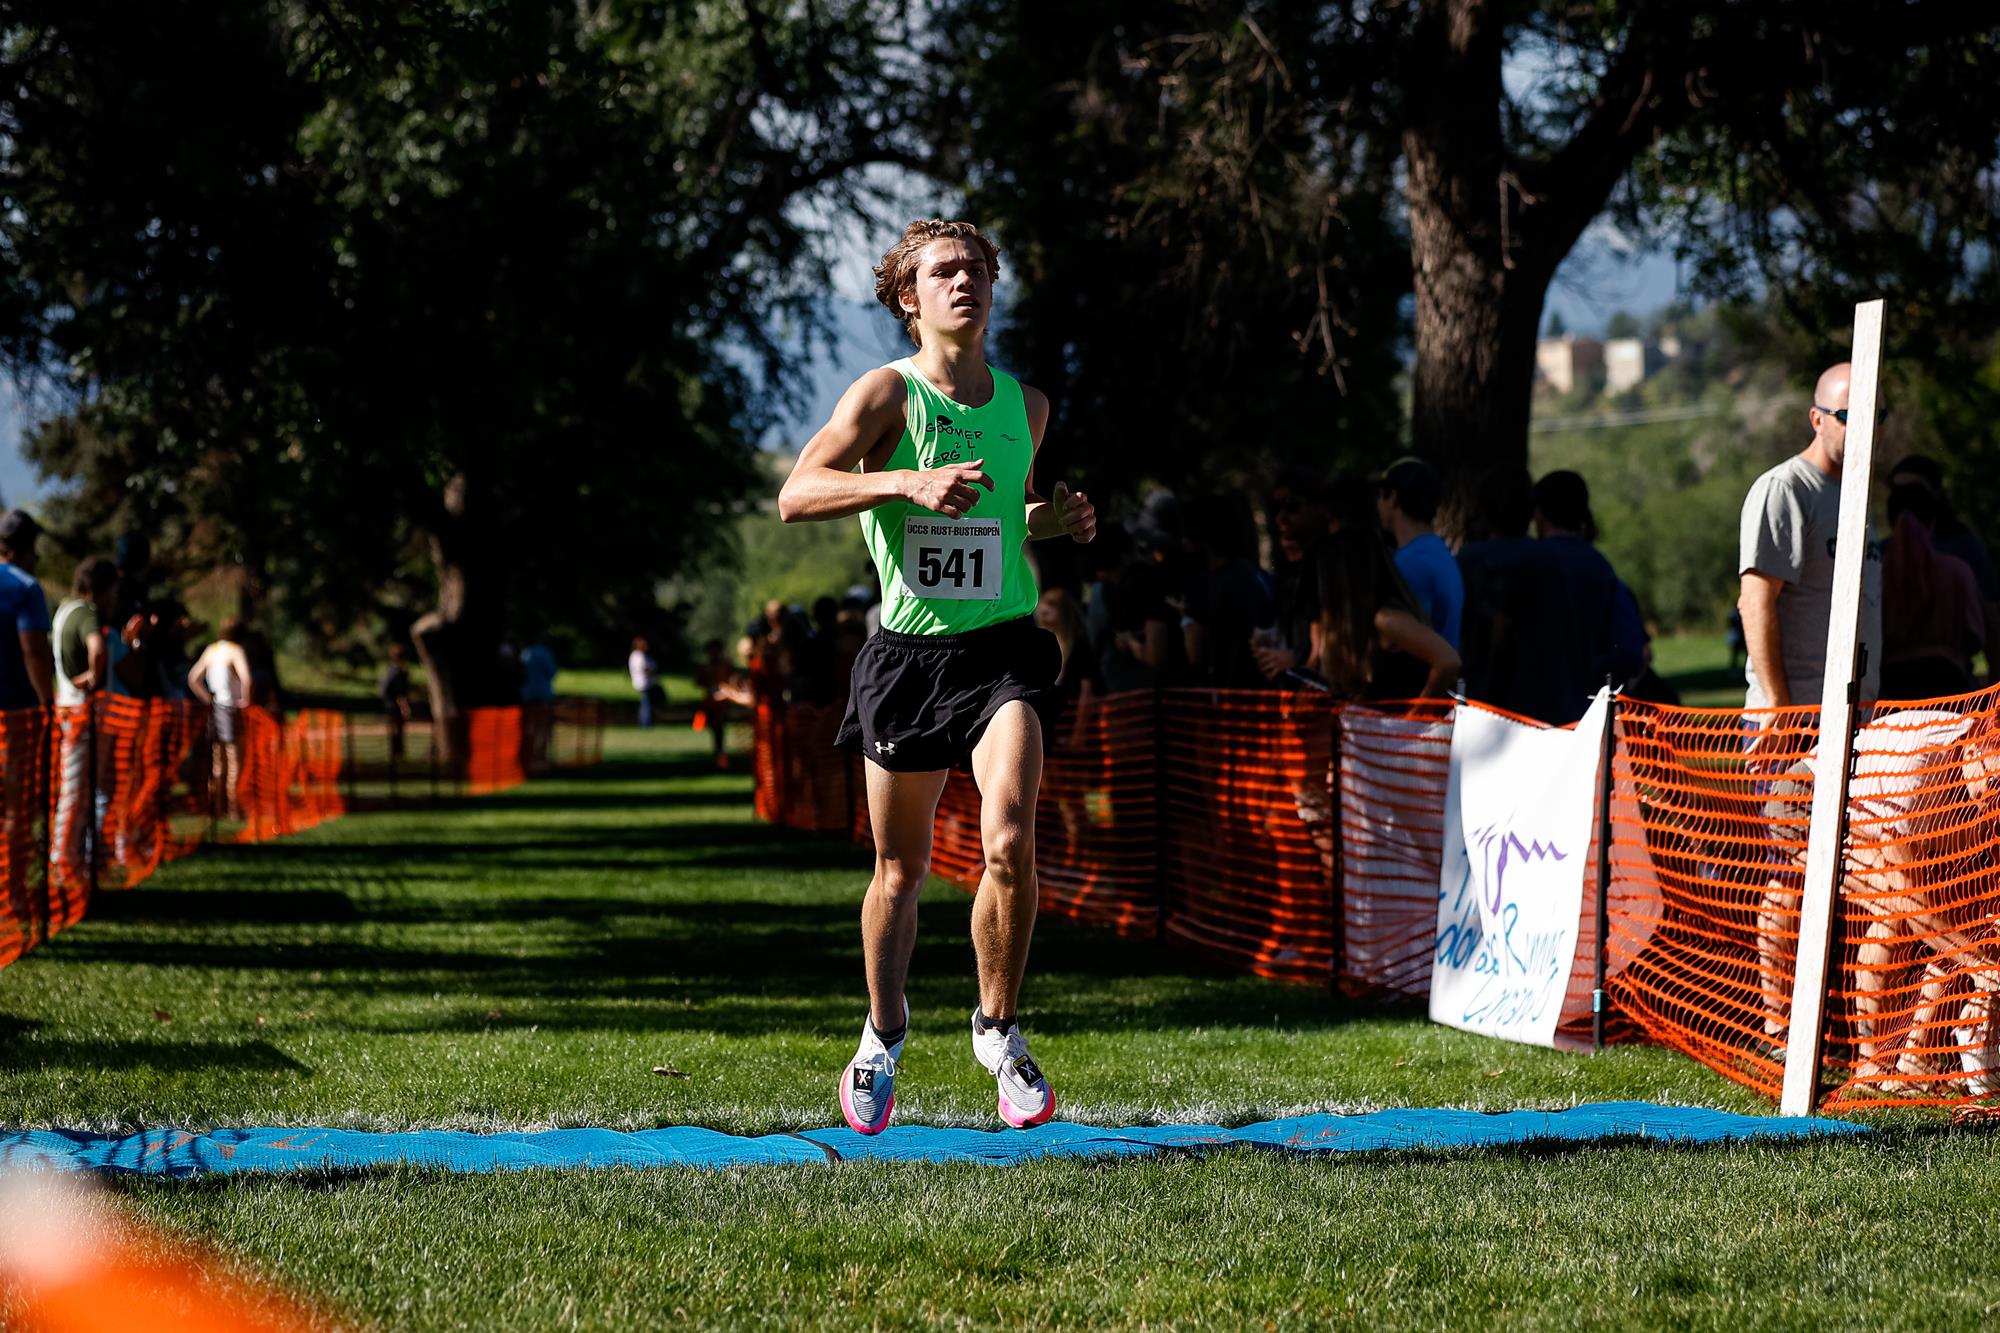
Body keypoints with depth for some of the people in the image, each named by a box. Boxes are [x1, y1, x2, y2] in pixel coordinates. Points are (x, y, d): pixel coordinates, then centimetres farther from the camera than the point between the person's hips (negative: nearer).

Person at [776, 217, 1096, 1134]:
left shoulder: (1025, 405, 10)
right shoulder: (888, 394, -5)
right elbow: (795, 496, -15)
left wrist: (1056, 519, 6)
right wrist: (907, 482, -27)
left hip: (1002, 648, 2)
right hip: (906, 653, -2)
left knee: (1009, 840, -20)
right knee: (900, 868, 10)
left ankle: (999, 1032, -2)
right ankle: (881, 1040, 33)